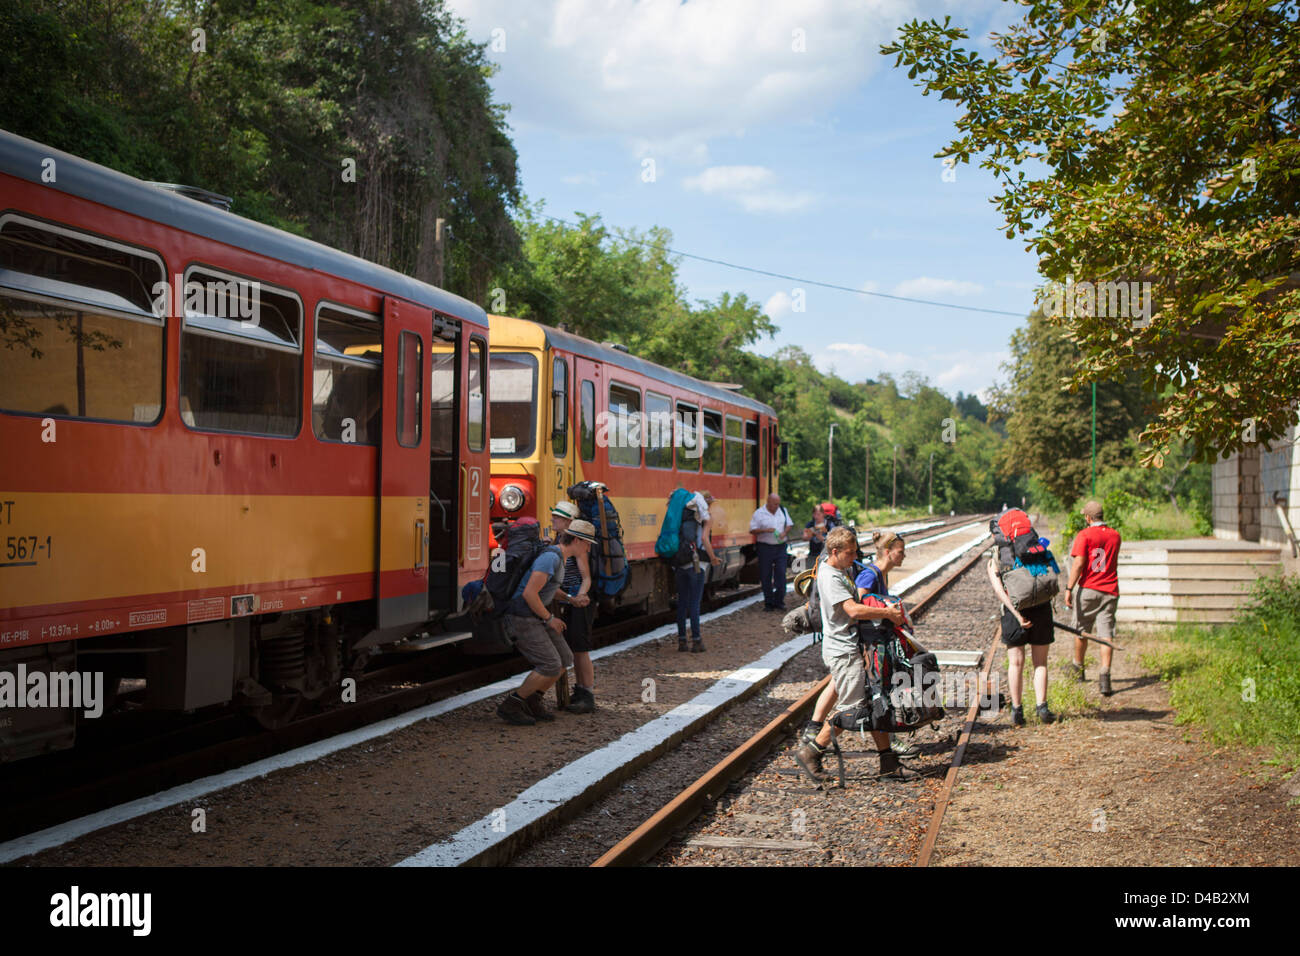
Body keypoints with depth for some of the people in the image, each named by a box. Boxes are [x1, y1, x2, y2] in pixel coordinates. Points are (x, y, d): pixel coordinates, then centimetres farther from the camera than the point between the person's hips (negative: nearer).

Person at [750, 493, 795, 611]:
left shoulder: (783, 511, 9)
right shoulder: (759, 513, -3)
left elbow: (789, 524, 14)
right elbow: (752, 530, -5)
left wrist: (785, 532, -6)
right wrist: (765, 530, -18)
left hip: (780, 547, 3)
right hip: (765, 547, -3)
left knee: (781, 574, -3)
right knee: (766, 577, 1)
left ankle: (779, 602, 5)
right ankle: (768, 603, 10)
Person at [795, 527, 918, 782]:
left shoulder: (837, 570, 14)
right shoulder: (829, 577, -17)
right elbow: (853, 610, -27)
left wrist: (886, 608, 19)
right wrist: (888, 613, -17)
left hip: (852, 647, 10)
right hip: (843, 650, -10)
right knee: (850, 707, -8)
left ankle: (888, 763, 13)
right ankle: (811, 753, 4)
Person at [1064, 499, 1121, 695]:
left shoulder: (1085, 535, -7)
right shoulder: (1115, 535, 9)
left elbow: (1078, 563, -15)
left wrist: (1069, 588, -14)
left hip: (1088, 589, -3)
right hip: (1110, 591, 3)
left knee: (1081, 630, 14)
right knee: (1106, 633, -2)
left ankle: (1078, 668, 31)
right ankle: (1105, 675, -16)